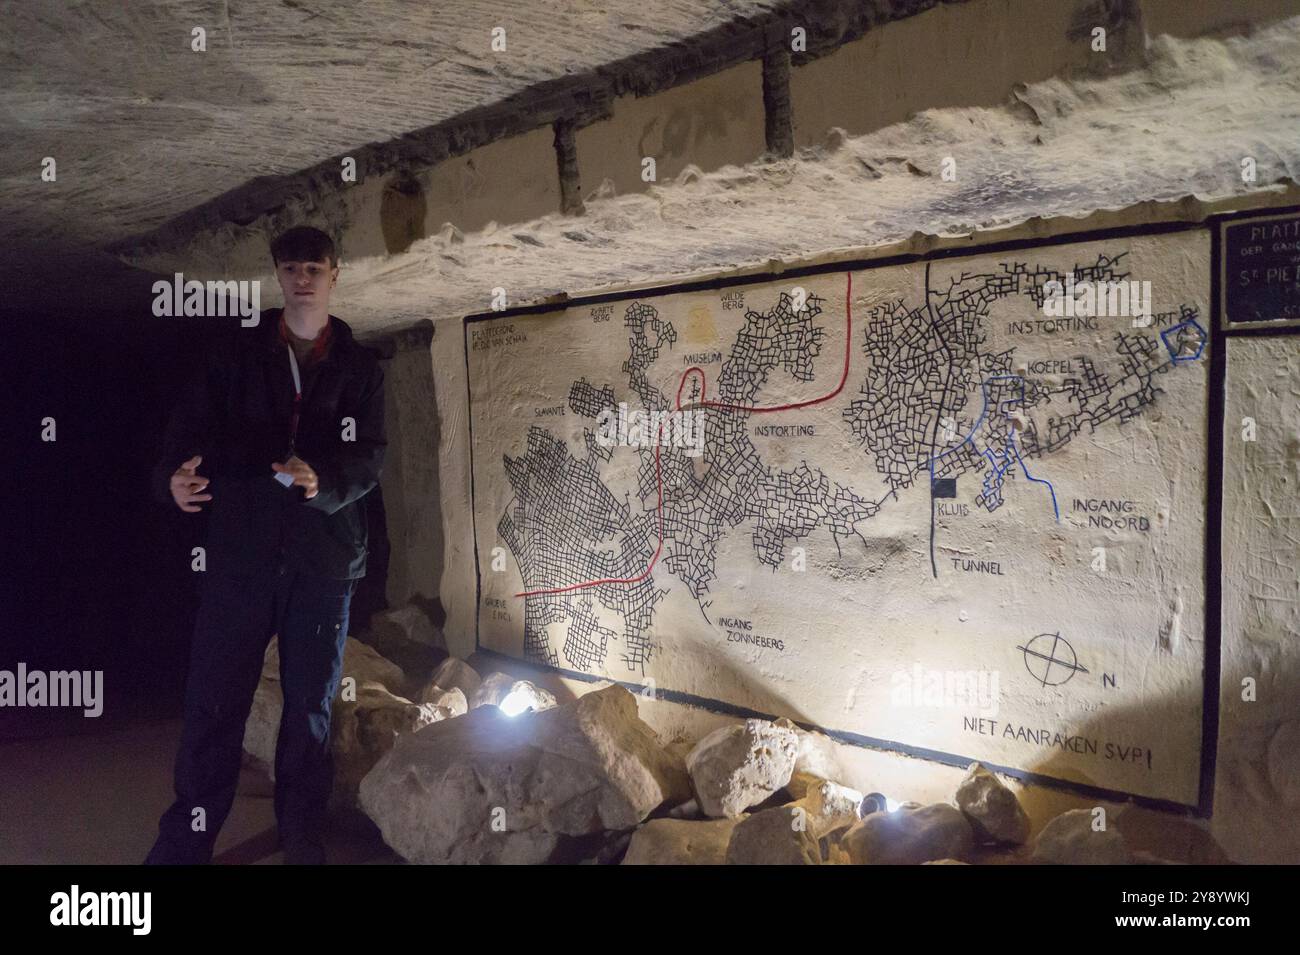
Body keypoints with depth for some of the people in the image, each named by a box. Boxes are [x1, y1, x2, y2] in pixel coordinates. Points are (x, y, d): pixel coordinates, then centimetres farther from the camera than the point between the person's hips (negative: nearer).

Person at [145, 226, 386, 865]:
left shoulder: (360, 369, 6)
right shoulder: (237, 356, 7)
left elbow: (370, 457, -4)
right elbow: (189, 429, -1)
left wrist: (322, 482, -25)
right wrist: (174, 476, -23)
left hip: (324, 560, 0)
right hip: (241, 555, 0)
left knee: (310, 709, 10)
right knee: (212, 705, 2)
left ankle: (303, 842, 25)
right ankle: (184, 843, 18)